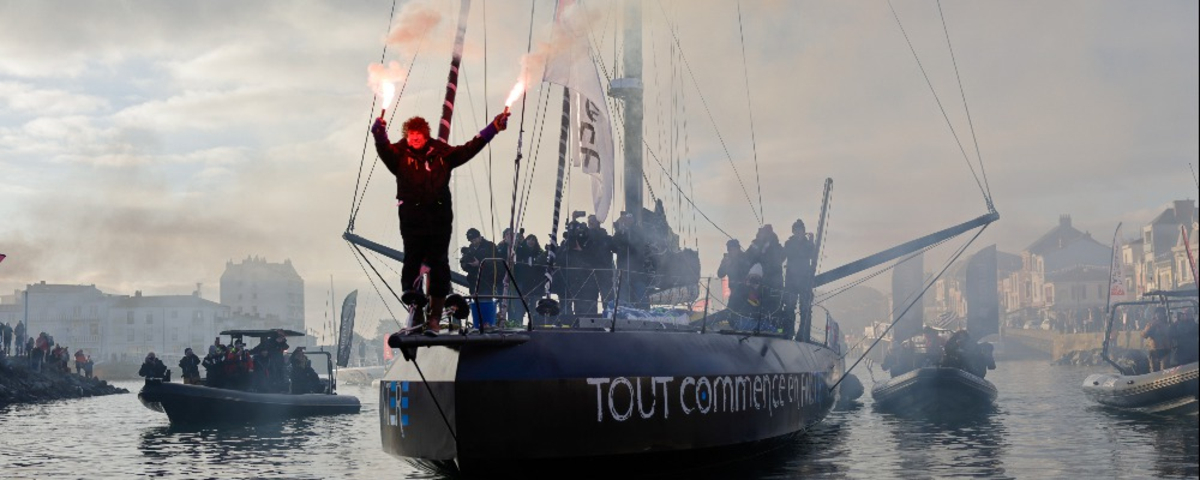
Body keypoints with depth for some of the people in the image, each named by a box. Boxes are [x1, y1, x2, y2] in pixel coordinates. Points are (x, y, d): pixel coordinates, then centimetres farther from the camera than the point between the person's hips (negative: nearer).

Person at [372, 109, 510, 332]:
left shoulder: (441, 152, 10)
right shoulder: (400, 153, 3)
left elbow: (469, 149, 13)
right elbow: (384, 149, -17)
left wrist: (493, 128, 11)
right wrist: (379, 133, -38)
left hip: (440, 218, 2)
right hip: (412, 219, -2)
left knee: (439, 267, 3)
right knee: (412, 265, 0)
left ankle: (435, 316, 11)